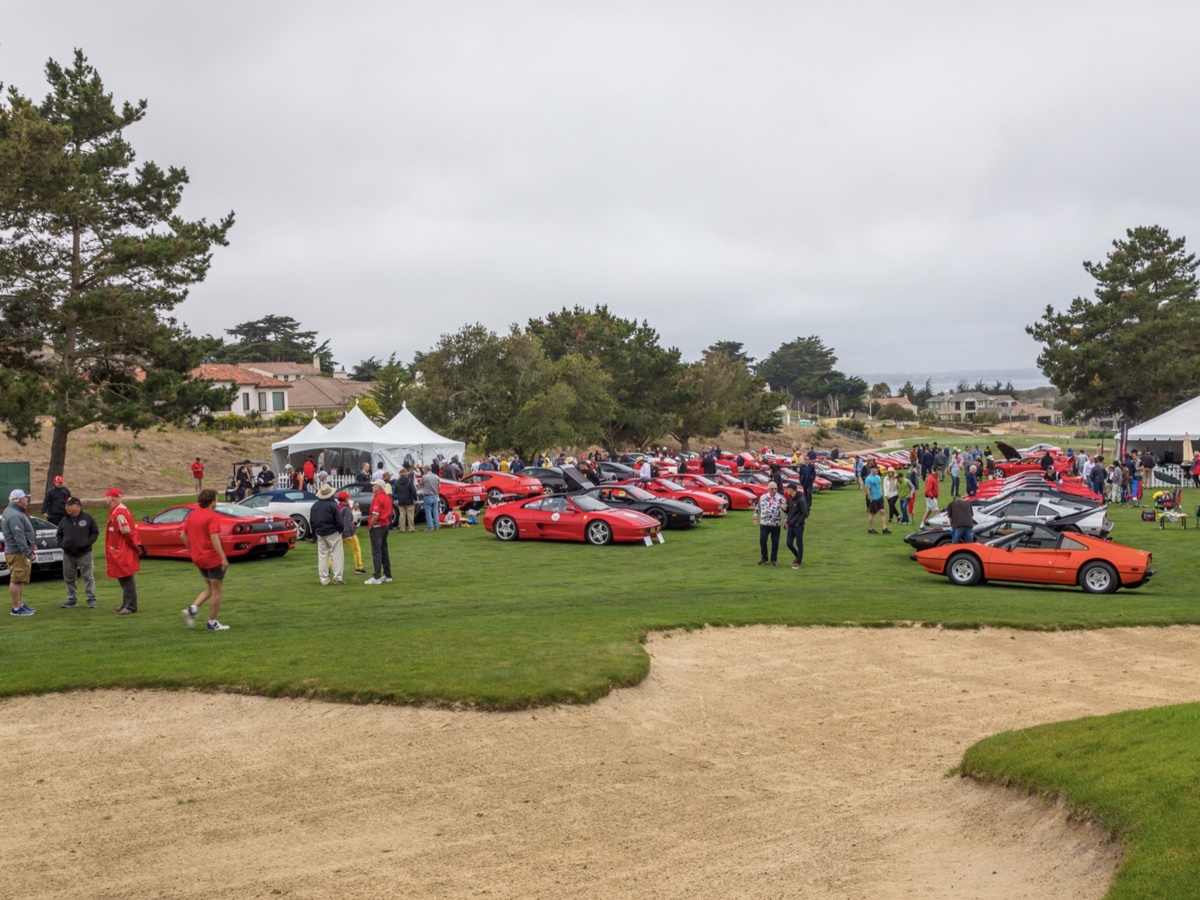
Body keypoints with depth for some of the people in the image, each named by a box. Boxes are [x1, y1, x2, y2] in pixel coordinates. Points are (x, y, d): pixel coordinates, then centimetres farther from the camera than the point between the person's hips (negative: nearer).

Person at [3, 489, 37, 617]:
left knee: (20, 580, 17)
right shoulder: (15, 516, -21)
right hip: (17, 553, -11)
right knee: (16, 580, -6)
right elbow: (19, 537, -27)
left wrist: (31, 545, 17)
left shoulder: (16, 512, 13)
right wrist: (28, 553, -28)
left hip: (21, 552, 11)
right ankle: (16, 608, -2)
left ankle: (21, 605, 25)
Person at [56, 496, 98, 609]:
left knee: (88, 577, -2)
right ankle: (72, 599, 20)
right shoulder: (64, 520, 7)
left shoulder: (87, 519, -4)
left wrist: (88, 542, -13)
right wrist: (61, 544, 1)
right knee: (69, 578, 10)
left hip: (84, 554, -4)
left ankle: (91, 599, 2)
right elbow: (59, 534, 18)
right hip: (68, 554, 4)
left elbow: (95, 532, 0)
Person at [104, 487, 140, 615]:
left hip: (123, 554, -11)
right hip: (120, 554, 11)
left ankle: (130, 607, -2)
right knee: (123, 579, 18)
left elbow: (127, 533, -22)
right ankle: (126, 604, 27)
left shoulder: (119, 514, -21)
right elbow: (125, 532, 17)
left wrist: (134, 546, -11)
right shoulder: (117, 511, 13)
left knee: (126, 580, -6)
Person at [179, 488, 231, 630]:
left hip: (198, 558, 8)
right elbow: (214, 538, -24)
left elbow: (183, 535, 11)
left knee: (210, 588, 22)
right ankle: (212, 623, 11)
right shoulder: (212, 516, -16)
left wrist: (192, 550, 21)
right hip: (213, 558, -8)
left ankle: (192, 609, 3)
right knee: (216, 591, 5)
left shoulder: (192, 515, 7)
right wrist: (223, 558, -23)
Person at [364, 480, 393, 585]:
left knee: (376, 552, -5)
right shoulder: (387, 497, 10)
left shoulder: (377, 498, -17)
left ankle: (377, 577, -5)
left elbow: (375, 515, -23)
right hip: (386, 524, 9)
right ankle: (387, 575, 20)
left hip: (377, 526, -9)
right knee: (384, 551, 15)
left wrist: (370, 526, -13)